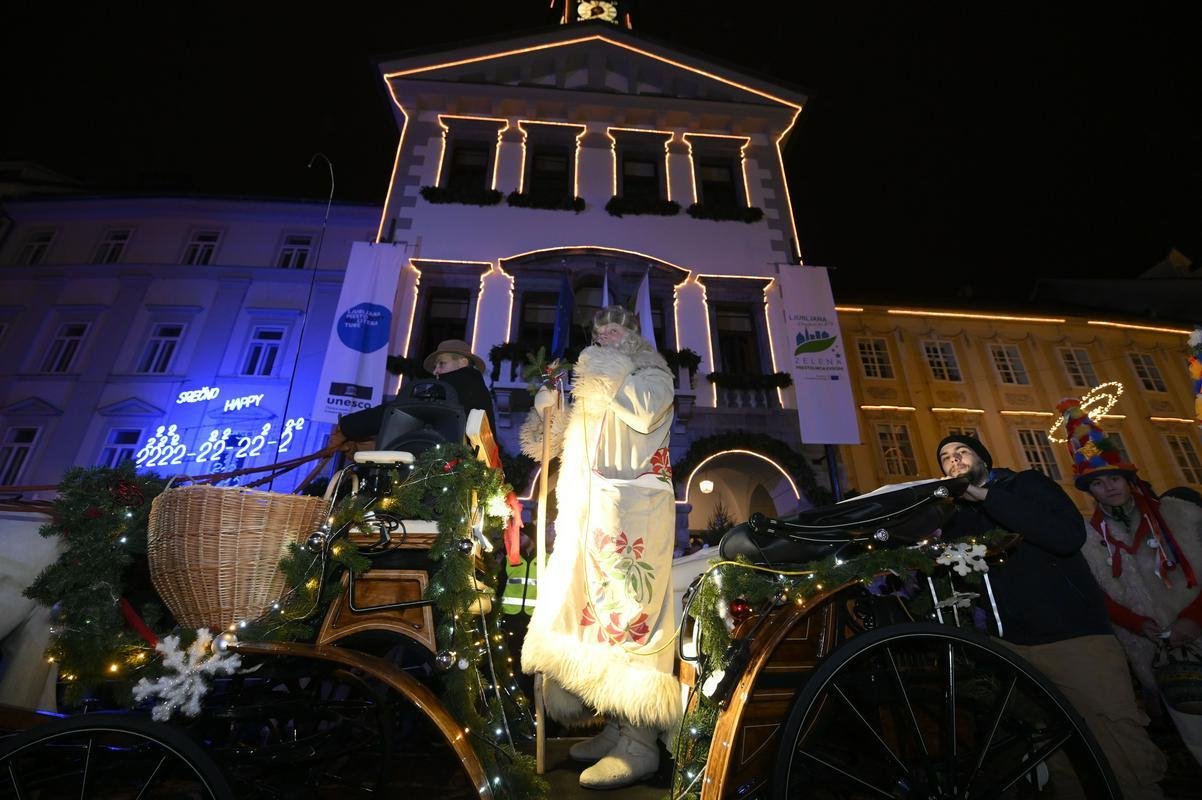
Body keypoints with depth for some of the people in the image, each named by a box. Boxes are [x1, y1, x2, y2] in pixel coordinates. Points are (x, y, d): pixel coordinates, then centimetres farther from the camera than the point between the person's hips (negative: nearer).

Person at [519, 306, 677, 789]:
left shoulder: (654, 376, 9)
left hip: (632, 508, -7)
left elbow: (644, 412, -15)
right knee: (593, 610, 7)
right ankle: (617, 727, 18)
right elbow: (558, 442, 20)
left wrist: (606, 375, -4)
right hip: (590, 510, 7)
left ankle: (640, 744, -3)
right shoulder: (590, 387, 25)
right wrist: (548, 409, 1)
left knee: (627, 611, -10)